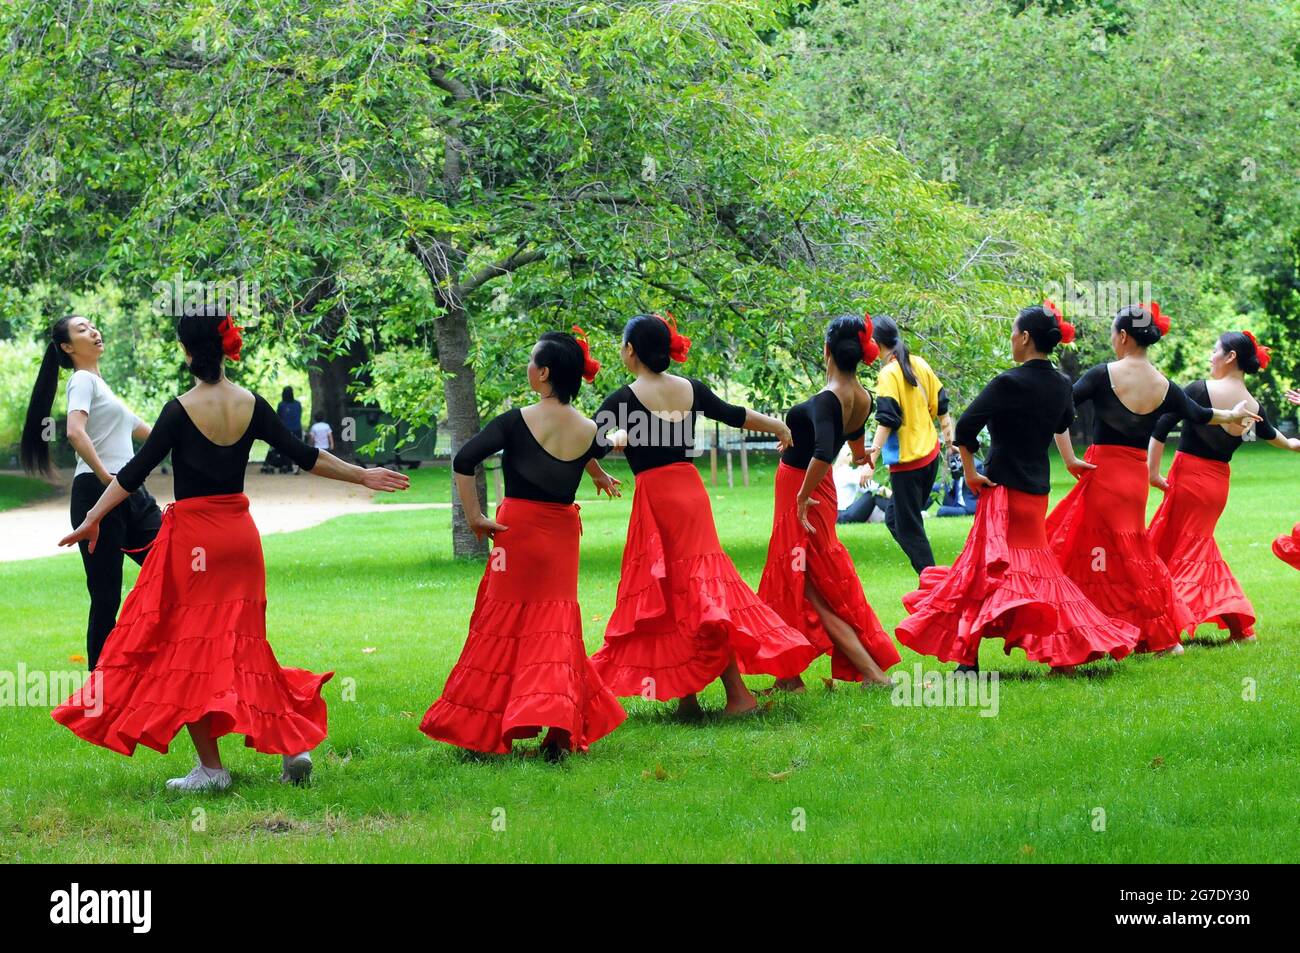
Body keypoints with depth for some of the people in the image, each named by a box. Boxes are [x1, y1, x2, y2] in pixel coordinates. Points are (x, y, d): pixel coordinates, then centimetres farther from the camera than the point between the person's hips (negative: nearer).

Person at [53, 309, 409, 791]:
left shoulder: (181, 410, -12)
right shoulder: (251, 405, 0)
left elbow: (135, 471, -12)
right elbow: (304, 455, 6)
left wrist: (93, 518, -7)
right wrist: (362, 476, 18)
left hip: (191, 537, -5)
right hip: (239, 535, 5)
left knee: (187, 648, 3)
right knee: (242, 643, 16)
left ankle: (210, 767, 1)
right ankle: (293, 743, 9)